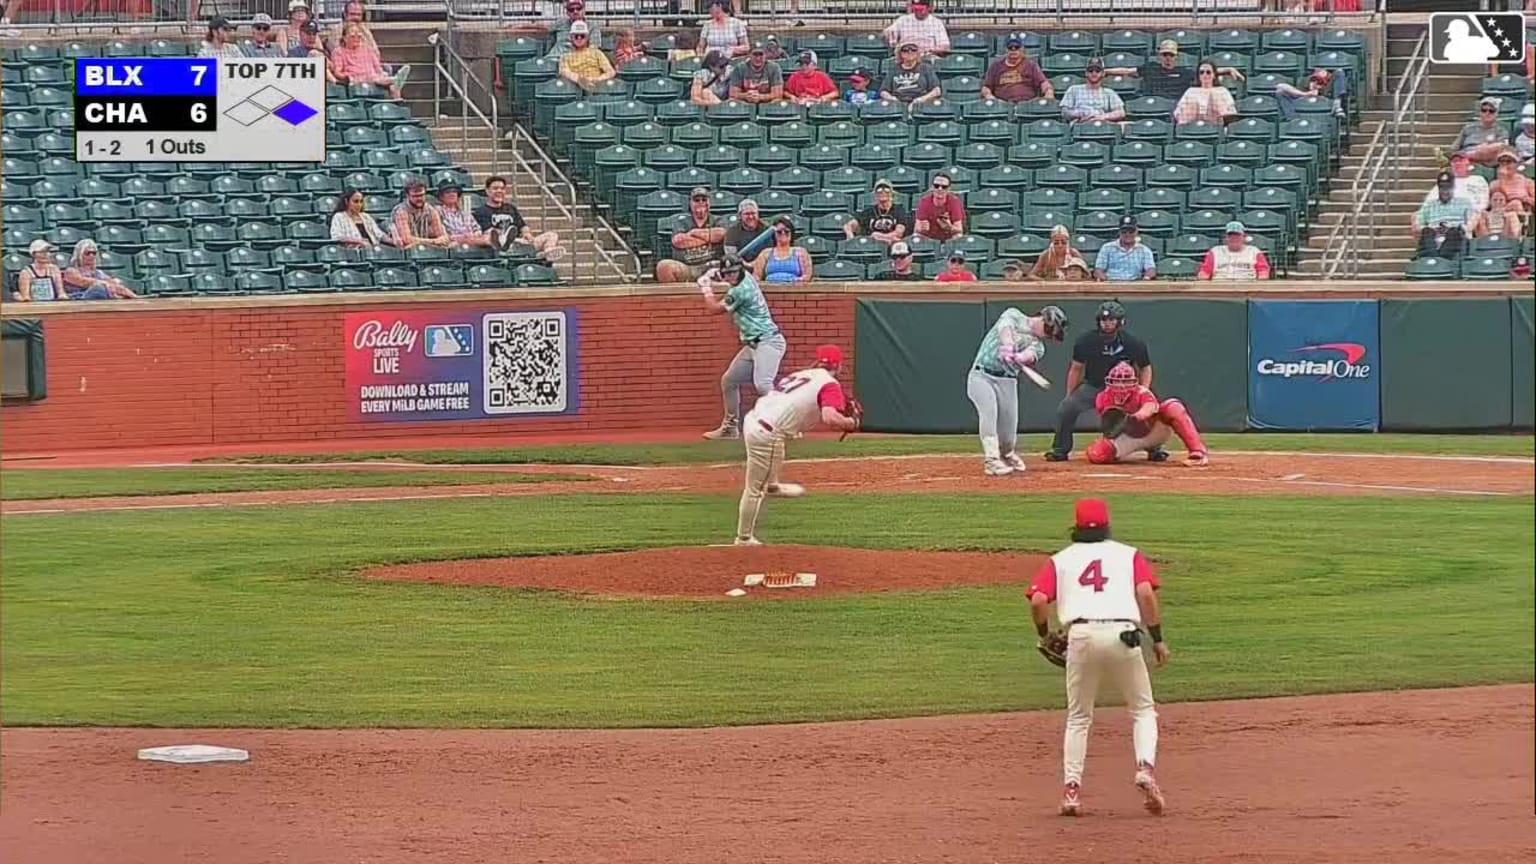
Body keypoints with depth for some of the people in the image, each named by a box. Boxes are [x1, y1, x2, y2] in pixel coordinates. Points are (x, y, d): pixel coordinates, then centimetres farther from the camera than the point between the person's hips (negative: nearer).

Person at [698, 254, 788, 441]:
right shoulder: (747, 278, 9)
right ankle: (730, 426, 28)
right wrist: (715, 278, 17)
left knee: (762, 384, -28)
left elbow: (715, 308, -4)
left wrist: (706, 288, 12)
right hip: (753, 345, 11)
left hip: (768, 341, -11)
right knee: (729, 380, 17)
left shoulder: (741, 290, -18)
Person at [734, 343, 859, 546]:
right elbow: (829, 417, -19)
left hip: (754, 418, 8)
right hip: (767, 434, -8)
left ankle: (772, 486, 46)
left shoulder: (800, 374, 18)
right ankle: (744, 537, 13)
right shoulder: (829, 384, -5)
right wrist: (851, 423, -4)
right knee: (755, 488, 4)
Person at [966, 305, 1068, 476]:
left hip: (1007, 381, 4)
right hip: (981, 376, -4)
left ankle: (1008, 455, 31)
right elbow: (1005, 327, -19)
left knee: (1009, 425, -1)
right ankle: (992, 461, -27)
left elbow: (1030, 356, -15)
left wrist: (1021, 358, -39)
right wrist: (1008, 345, -40)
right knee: (989, 411, -25)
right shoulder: (1013, 315, 4)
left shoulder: (1037, 346, 9)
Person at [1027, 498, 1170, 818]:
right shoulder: (1129, 555, 18)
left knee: (1078, 717, 16)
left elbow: (1038, 601, 4)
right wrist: (1157, 638, 5)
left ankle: (1072, 788, 5)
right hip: (1122, 634, 0)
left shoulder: (1060, 560, 18)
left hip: (1080, 635, 1)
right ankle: (1146, 768, -7)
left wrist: (1044, 635, 20)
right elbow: (1146, 593, 1)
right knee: (1142, 709, 16)